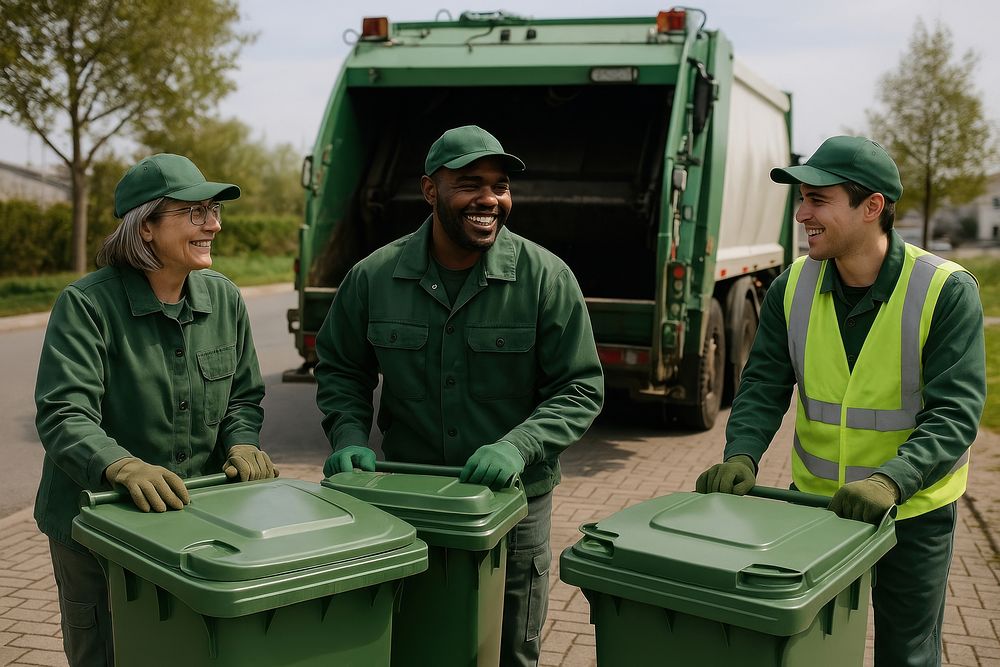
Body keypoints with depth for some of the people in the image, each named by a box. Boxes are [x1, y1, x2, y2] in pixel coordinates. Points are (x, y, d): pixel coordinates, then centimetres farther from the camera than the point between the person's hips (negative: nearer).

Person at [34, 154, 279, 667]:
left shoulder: (224, 299, 2)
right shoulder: (86, 304, -14)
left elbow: (243, 395, 10)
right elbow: (62, 415, -22)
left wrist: (242, 444, -11)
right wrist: (122, 467, -40)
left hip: (197, 517, 5)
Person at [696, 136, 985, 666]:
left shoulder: (947, 291, -18)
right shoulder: (793, 288, -7)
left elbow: (954, 414, -22)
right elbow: (763, 387, -4)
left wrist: (890, 481, -37)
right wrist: (741, 455, -22)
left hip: (913, 510, -3)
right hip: (815, 501, 3)